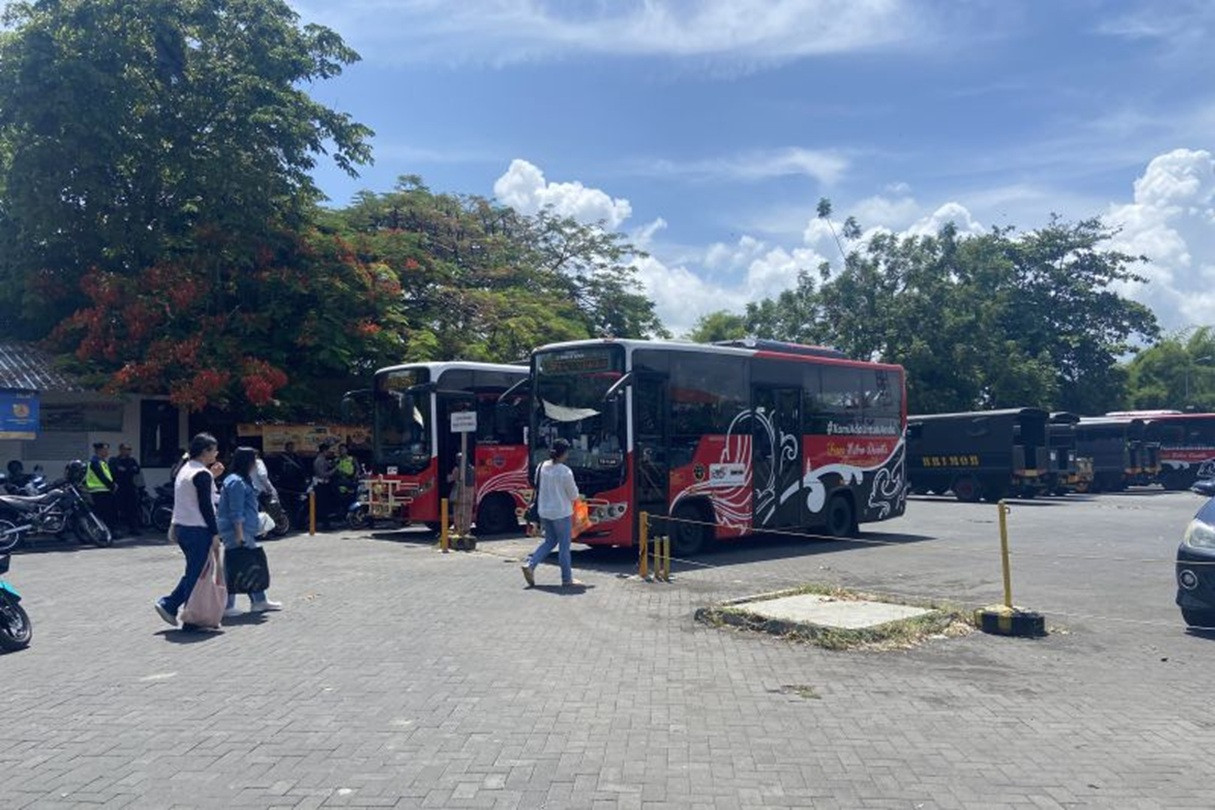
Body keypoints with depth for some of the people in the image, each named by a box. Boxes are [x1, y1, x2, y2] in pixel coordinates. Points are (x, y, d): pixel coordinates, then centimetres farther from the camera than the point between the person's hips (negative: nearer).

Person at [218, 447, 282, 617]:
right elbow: (236, 512, -21)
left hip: (245, 532, 11)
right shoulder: (236, 482, -17)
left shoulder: (243, 480, 16)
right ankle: (226, 606, 2)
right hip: (236, 531, -11)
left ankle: (259, 601, 22)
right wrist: (239, 534, -22)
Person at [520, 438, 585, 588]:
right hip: (561, 513, -6)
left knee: (549, 541, 21)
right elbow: (574, 495, -9)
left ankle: (530, 565, 8)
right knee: (564, 545, 5)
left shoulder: (541, 467, -1)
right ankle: (567, 579, 14)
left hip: (544, 511, 6)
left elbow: (539, 488, 9)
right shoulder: (565, 472, -19)